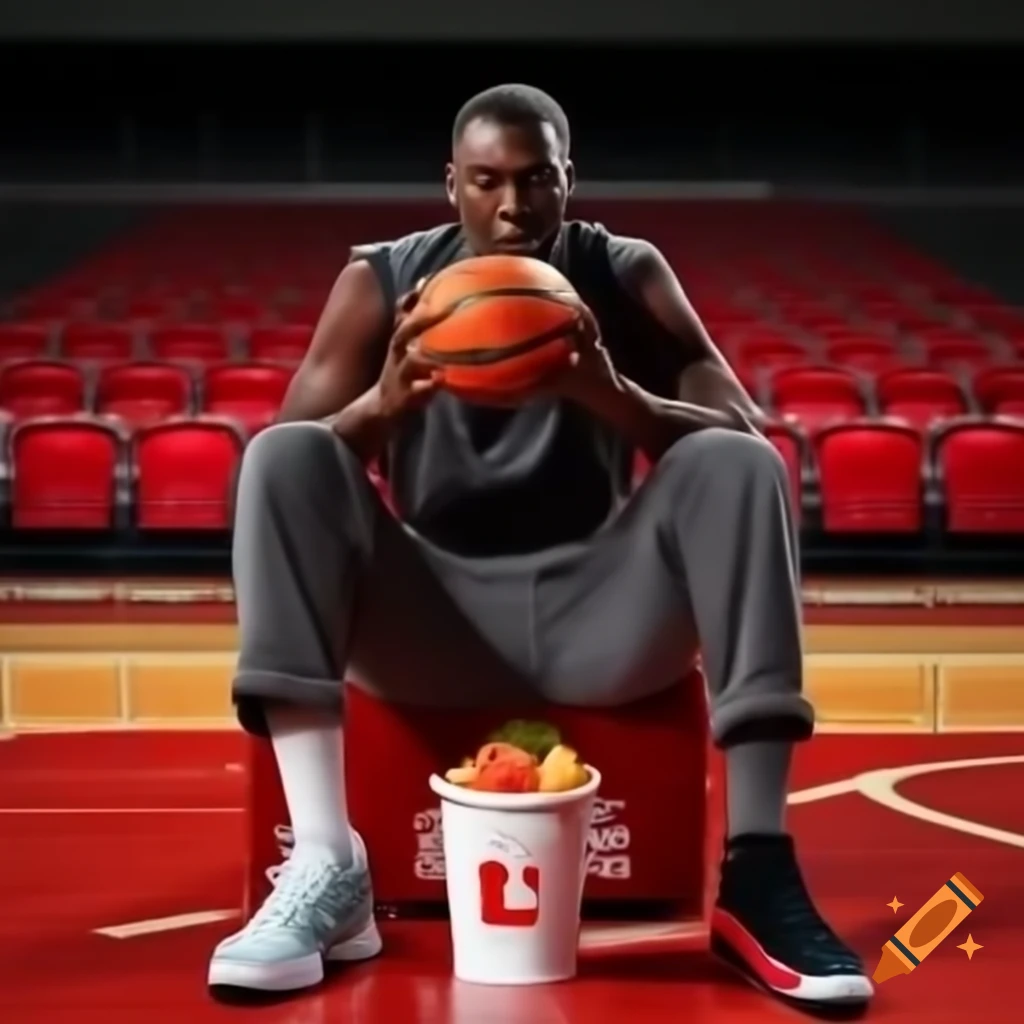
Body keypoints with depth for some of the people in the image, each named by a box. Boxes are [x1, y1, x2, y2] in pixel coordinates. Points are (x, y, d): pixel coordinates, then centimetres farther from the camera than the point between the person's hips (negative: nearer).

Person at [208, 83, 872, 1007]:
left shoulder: (628, 277, 1)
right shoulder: (381, 281, 0)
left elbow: (744, 436, -8)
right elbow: (287, 472, -8)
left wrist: (618, 398, -29)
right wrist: (383, 403, -30)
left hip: (590, 611, 0)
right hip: (434, 619, 0)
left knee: (736, 467, -24)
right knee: (283, 455, -23)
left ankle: (759, 868, -29)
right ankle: (326, 867, -33)